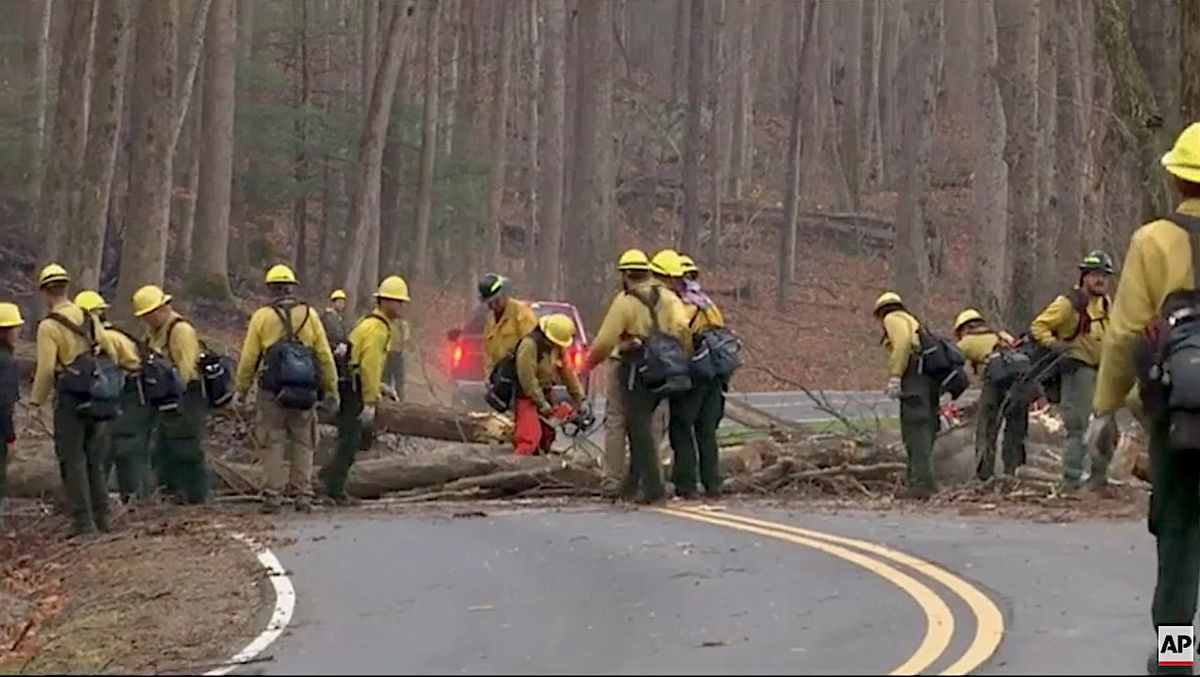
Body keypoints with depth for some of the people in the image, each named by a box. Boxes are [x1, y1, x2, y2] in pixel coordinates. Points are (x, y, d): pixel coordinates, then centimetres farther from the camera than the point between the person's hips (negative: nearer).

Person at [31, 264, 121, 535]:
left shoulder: (49, 326, -12)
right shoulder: (89, 319, 6)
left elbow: (46, 368, -17)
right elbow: (111, 353, 10)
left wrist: (37, 398, -3)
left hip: (70, 400, -6)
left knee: (72, 460, -1)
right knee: (95, 459, 15)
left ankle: (83, 521, -4)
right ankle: (101, 518, 19)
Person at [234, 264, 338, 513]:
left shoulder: (262, 316, 0)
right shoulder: (309, 315, 4)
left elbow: (248, 358, 0)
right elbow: (325, 355, 5)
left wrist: (241, 390, 10)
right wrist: (331, 389, 11)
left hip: (273, 391, -1)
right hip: (304, 391, 1)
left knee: (273, 442, 3)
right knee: (302, 443, 9)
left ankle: (272, 496, 0)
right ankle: (302, 495, 6)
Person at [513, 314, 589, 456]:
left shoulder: (558, 346, 3)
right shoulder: (530, 344, -23)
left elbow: (567, 372, 9)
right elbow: (527, 378, -22)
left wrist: (581, 400, 6)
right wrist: (542, 404, -17)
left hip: (543, 394, 9)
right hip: (526, 397, -9)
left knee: (546, 437, 11)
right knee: (529, 438, -22)